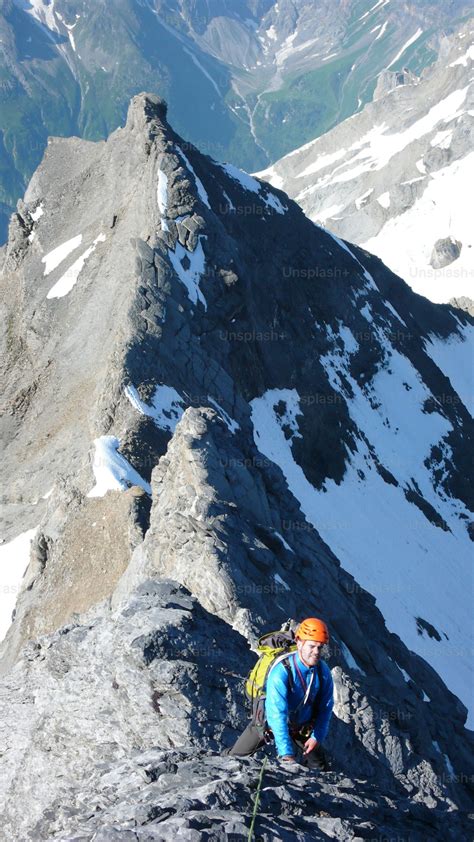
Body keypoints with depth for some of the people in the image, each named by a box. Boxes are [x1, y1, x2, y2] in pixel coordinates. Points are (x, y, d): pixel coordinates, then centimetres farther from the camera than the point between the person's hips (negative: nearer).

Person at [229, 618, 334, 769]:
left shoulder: (323, 671, -20)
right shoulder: (281, 672, -36)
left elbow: (326, 707, -3)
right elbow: (277, 714, -41)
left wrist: (317, 737, -9)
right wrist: (286, 753, -45)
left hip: (302, 726, 4)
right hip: (271, 721, -4)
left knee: (319, 766, 9)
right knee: (236, 758, -1)